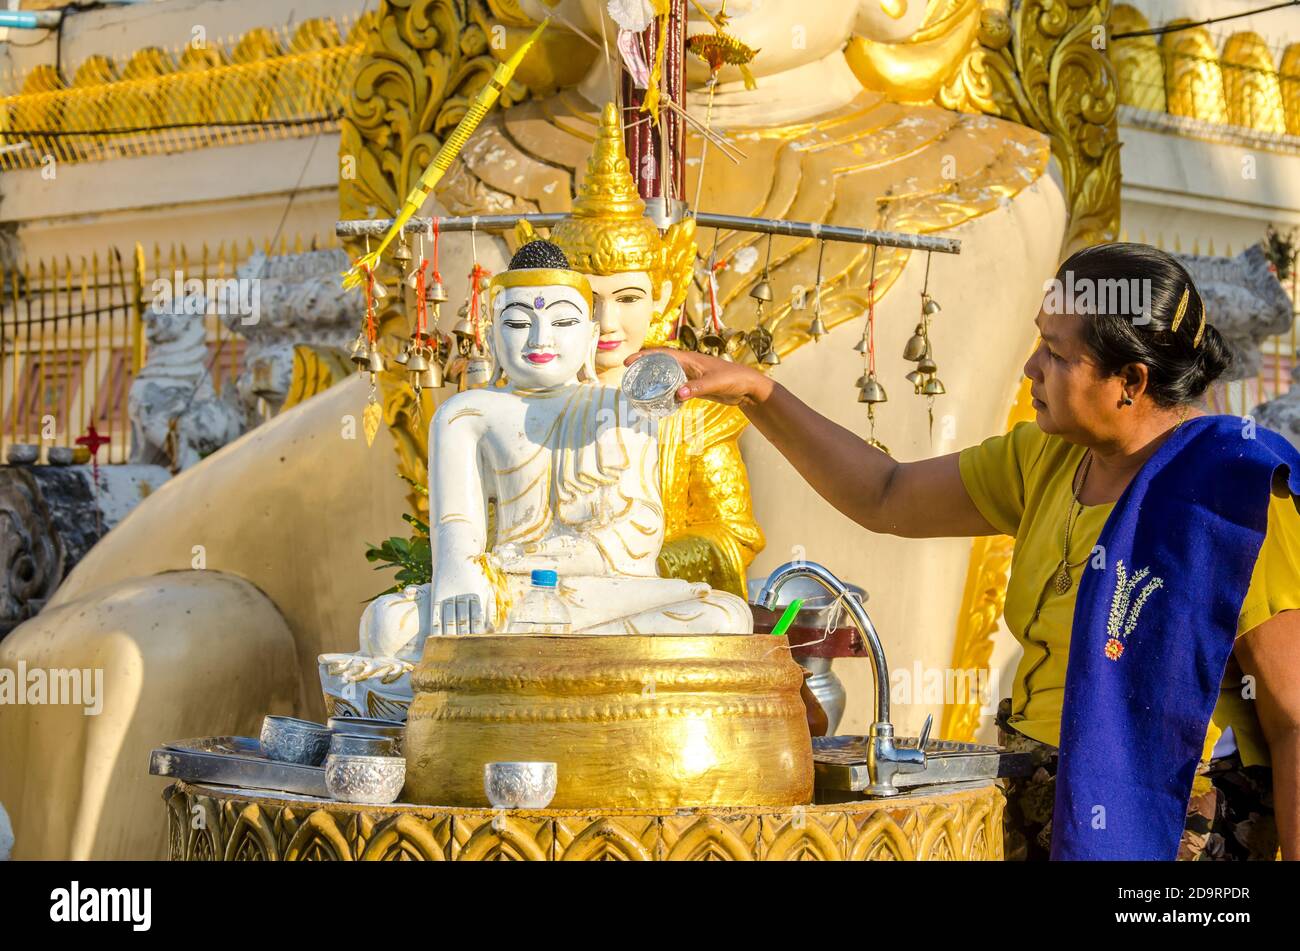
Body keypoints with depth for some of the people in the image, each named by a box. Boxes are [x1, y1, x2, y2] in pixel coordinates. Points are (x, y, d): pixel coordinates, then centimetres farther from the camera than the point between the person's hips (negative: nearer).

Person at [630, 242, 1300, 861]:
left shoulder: (1230, 498, -17)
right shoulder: (1047, 461, 6)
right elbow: (886, 499, 15)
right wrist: (756, 394, 8)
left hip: (1180, 831, -7)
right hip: (1043, 818, 7)